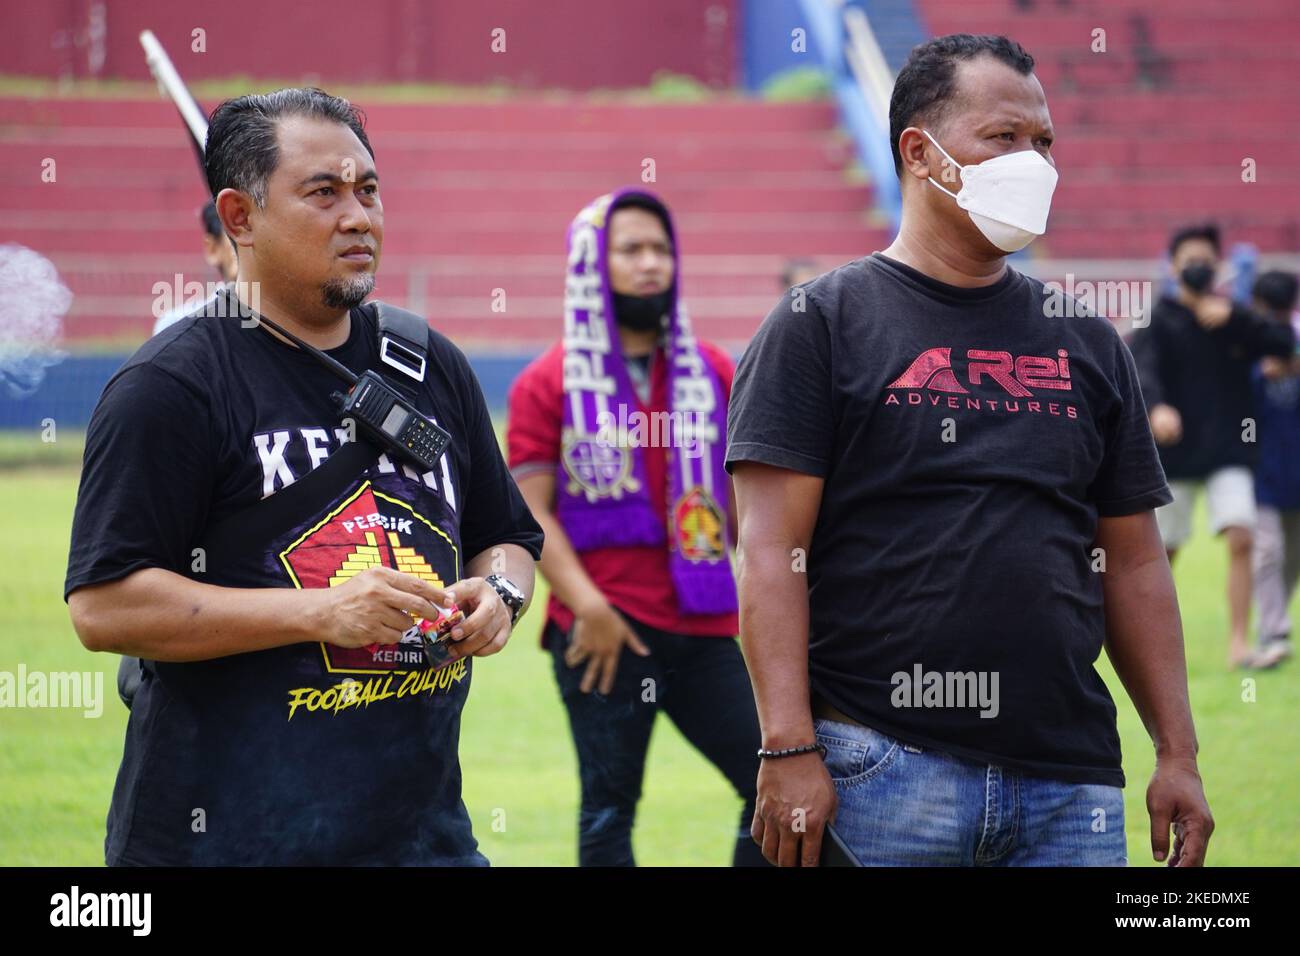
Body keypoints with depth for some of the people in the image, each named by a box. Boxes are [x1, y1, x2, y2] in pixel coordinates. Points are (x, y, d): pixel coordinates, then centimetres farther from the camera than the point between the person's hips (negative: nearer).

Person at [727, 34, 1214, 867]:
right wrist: (789, 750, -15)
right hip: (882, 770, -4)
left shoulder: (1088, 344, 16)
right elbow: (774, 551, -6)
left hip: (1070, 781, 4)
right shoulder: (821, 324, 2)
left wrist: (1179, 754, 9)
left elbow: (1134, 564, 16)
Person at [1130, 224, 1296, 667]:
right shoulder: (1158, 322, -2)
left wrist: (1233, 316, -19)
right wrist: (1157, 407, -41)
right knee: (1163, 550, 7)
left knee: (1241, 539, -16)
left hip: (1229, 452, 1)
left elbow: (1285, 343, -6)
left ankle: (1239, 641, -15)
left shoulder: (1235, 319, 8)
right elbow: (1141, 369, -19)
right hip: (1174, 452, -1)